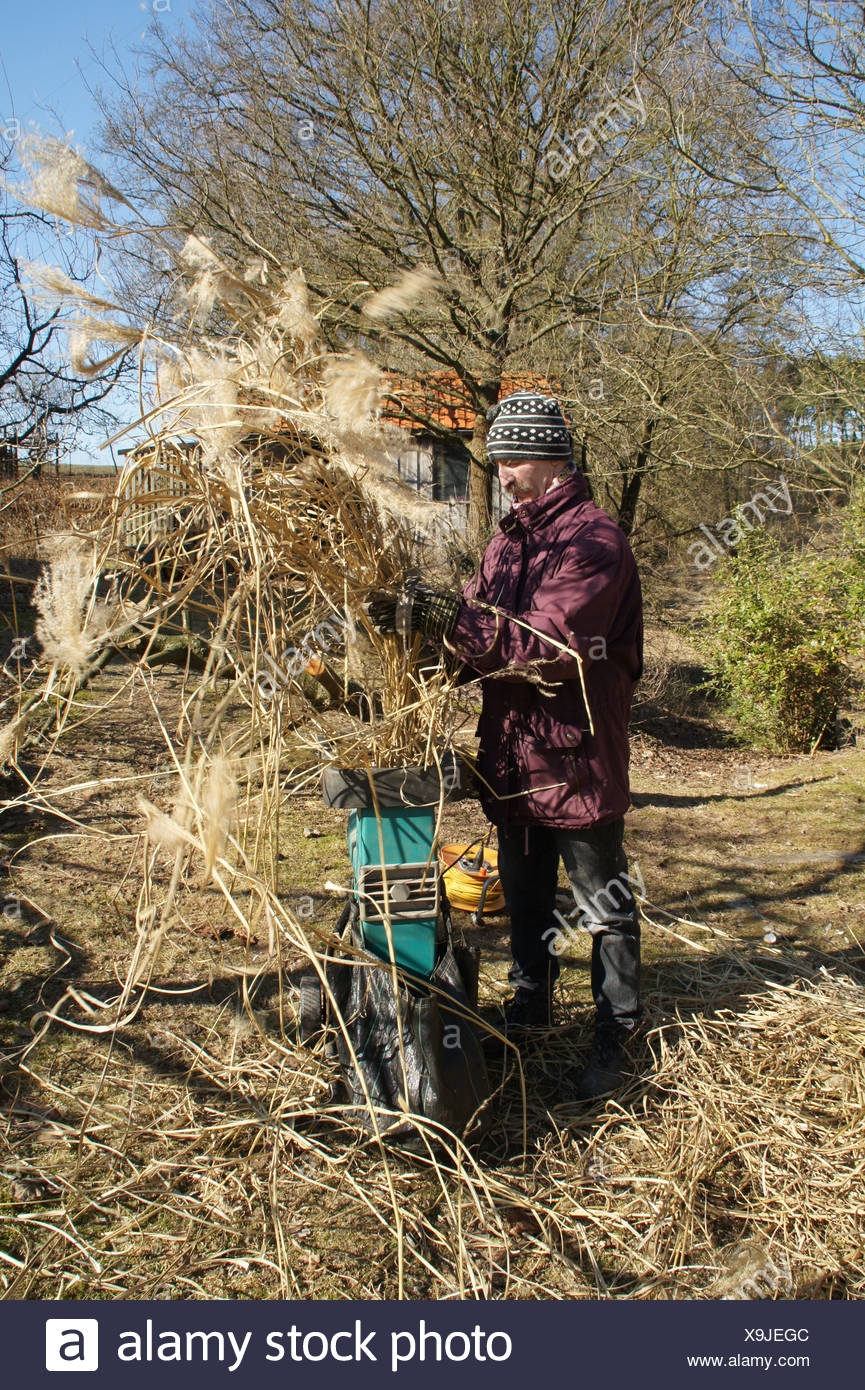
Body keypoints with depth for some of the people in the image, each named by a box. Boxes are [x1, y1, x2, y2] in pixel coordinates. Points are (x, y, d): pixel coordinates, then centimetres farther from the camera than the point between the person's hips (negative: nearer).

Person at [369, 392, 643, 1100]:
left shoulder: (593, 539, -15)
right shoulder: (509, 540, 13)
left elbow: (550, 647, -26)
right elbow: (483, 630, 7)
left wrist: (452, 617, -30)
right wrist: (423, 617, -11)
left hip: (579, 757, -8)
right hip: (514, 756, 8)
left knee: (603, 904, 6)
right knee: (525, 894, 21)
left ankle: (615, 1033, 20)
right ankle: (531, 1001, 40)